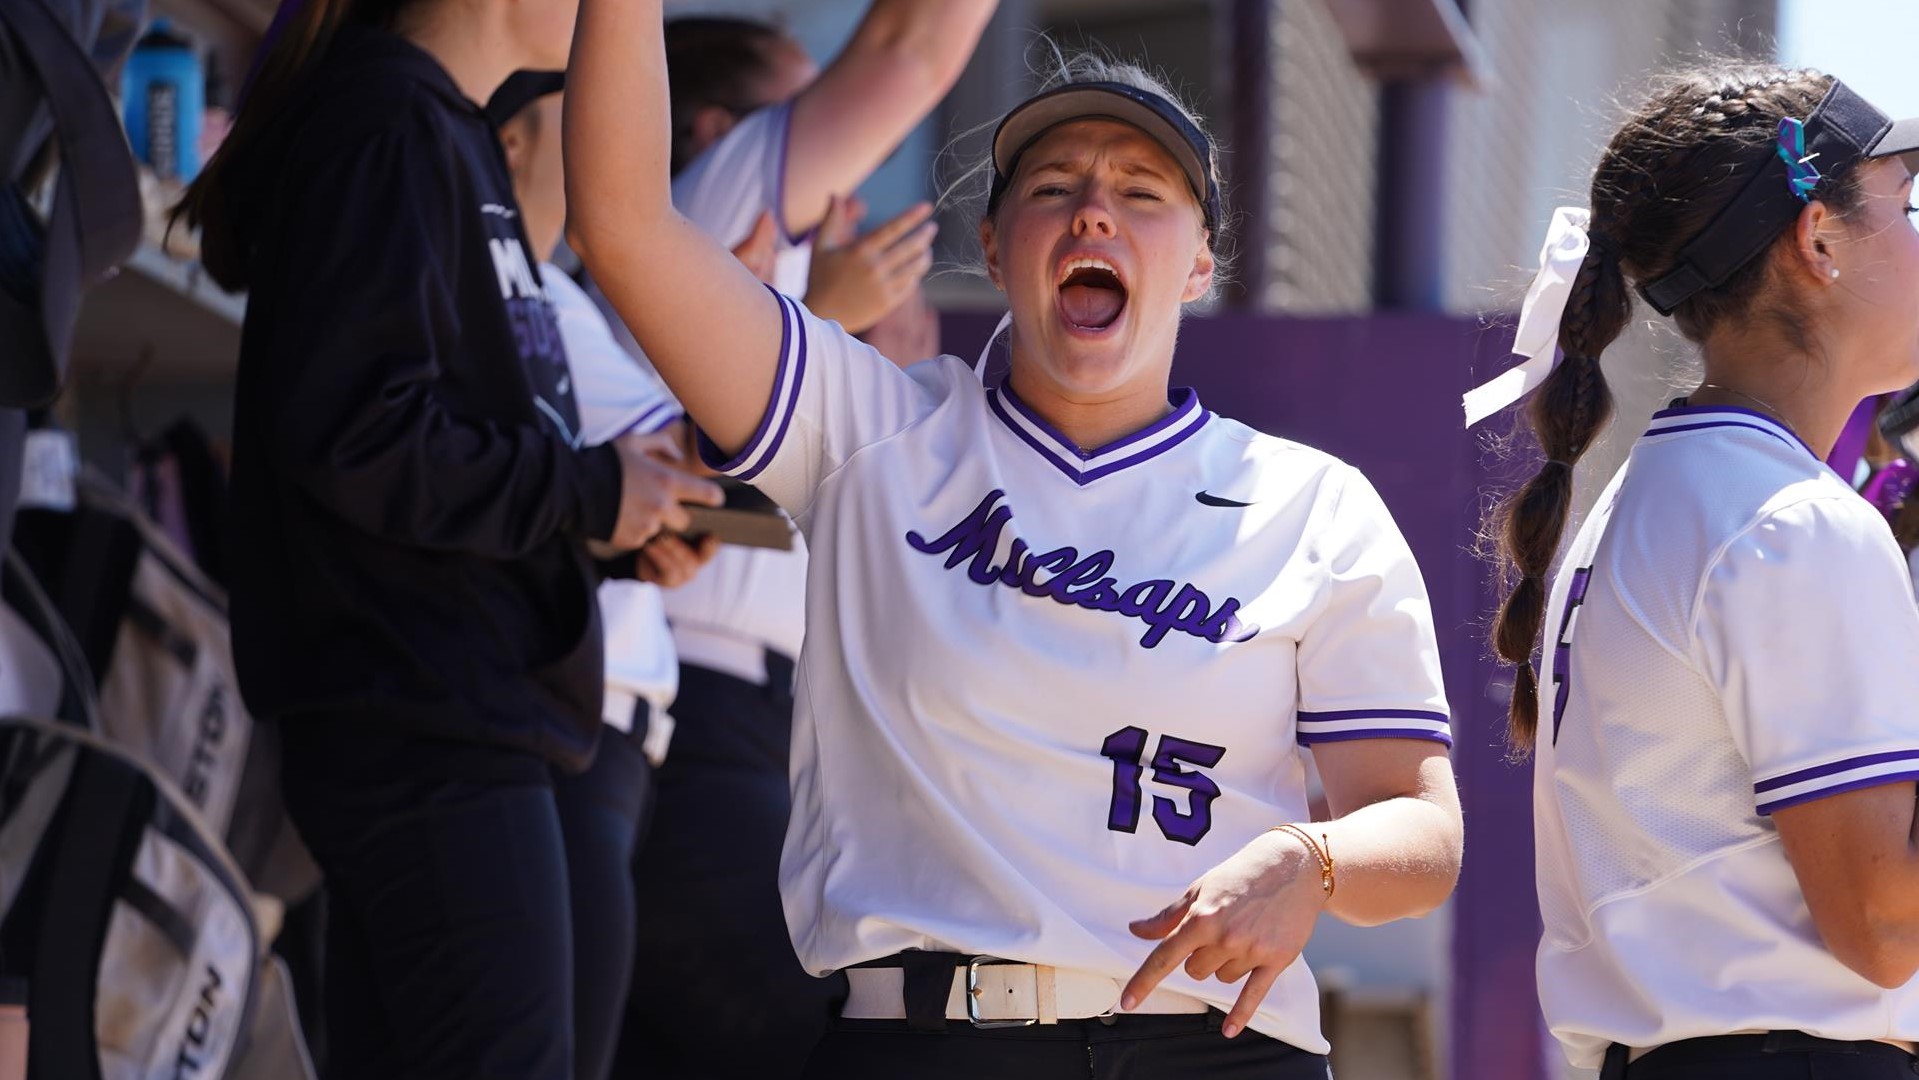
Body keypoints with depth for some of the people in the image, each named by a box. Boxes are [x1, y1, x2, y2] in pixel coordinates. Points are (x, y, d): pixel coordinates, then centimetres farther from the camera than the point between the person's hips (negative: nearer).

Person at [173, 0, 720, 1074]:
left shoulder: (446, 131, 19)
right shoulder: (391, 130, -12)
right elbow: (354, 433, -21)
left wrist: (621, 506, 9)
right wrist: (588, 491, -11)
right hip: (432, 732, -10)